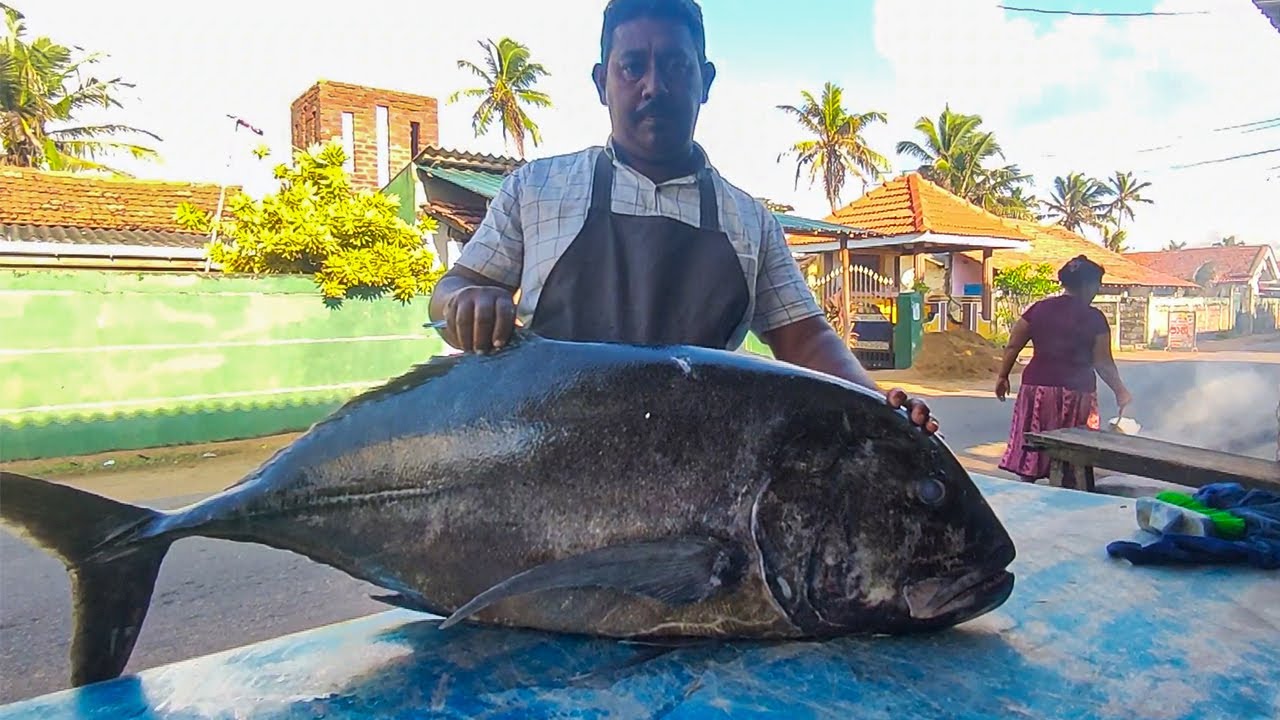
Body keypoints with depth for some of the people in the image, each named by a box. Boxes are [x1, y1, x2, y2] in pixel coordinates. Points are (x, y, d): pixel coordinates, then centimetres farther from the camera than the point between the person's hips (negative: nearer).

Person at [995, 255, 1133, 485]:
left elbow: (1013, 346, 5)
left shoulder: (1039, 308, 5)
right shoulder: (1093, 318, -4)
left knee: (1030, 451, 9)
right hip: (1075, 393, -3)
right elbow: (1103, 363, -4)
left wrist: (1003, 376, 15)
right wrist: (1120, 392, 8)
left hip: (1036, 387, 3)